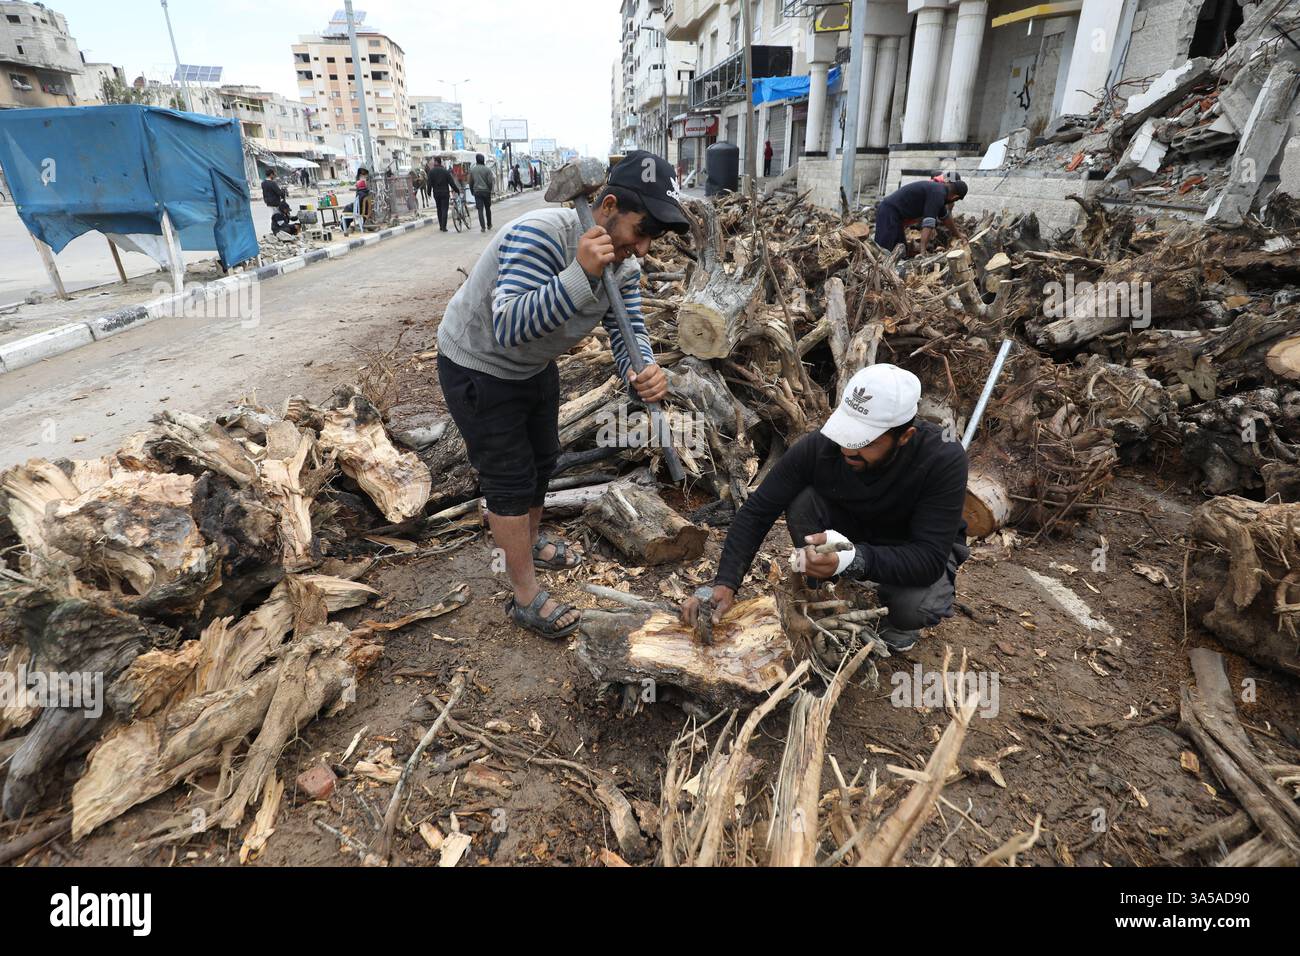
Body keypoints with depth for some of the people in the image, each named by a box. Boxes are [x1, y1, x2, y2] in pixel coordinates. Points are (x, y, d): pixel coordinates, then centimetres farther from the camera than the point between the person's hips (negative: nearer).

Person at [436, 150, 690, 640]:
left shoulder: (623, 265, -10)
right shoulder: (539, 235, -35)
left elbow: (627, 332, -14)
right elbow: (508, 327, -44)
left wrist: (643, 372, -36)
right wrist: (580, 275, -53)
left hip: (535, 366, 8)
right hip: (478, 368, -8)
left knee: (542, 461, 21)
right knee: (511, 480, -2)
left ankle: (528, 541, 47)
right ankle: (525, 597, 13)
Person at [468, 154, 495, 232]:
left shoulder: (472, 169, 2)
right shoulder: (487, 169, -6)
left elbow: (470, 182, 7)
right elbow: (490, 182, -8)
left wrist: (472, 191, 16)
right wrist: (490, 190, 5)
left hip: (477, 192, 1)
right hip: (486, 191, -1)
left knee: (480, 210, -1)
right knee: (488, 209, 15)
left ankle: (483, 227, -11)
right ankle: (489, 225, 25)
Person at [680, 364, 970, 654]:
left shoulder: (944, 460, -34)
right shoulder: (819, 445, -29)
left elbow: (930, 558, -36)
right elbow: (756, 511, -24)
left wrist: (854, 559, -53)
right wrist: (725, 584, -34)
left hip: (914, 551, -2)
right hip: (853, 534, 2)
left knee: (912, 608, -34)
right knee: (803, 504, -27)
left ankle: (900, 624, 4)